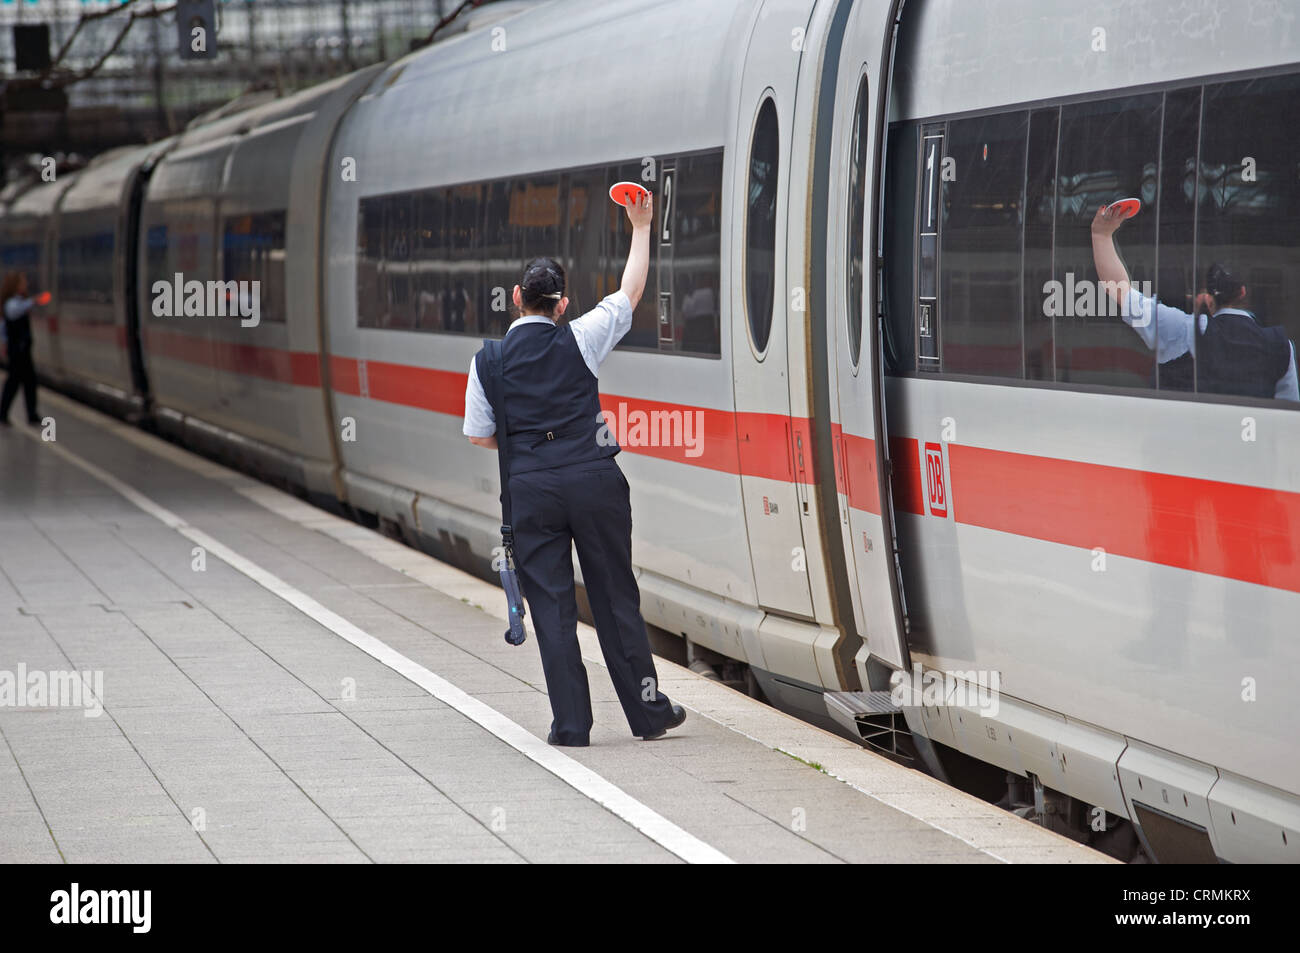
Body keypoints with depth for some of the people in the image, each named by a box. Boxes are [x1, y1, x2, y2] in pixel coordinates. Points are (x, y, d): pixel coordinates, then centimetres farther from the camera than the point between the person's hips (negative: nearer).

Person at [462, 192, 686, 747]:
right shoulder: (579, 341, -1)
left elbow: (480, 436, 5)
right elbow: (630, 292, 12)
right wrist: (641, 228, 21)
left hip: (530, 490, 0)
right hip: (593, 482, 0)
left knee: (551, 606, 3)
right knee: (615, 598, 9)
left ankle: (571, 725, 2)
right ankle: (647, 711, 16)